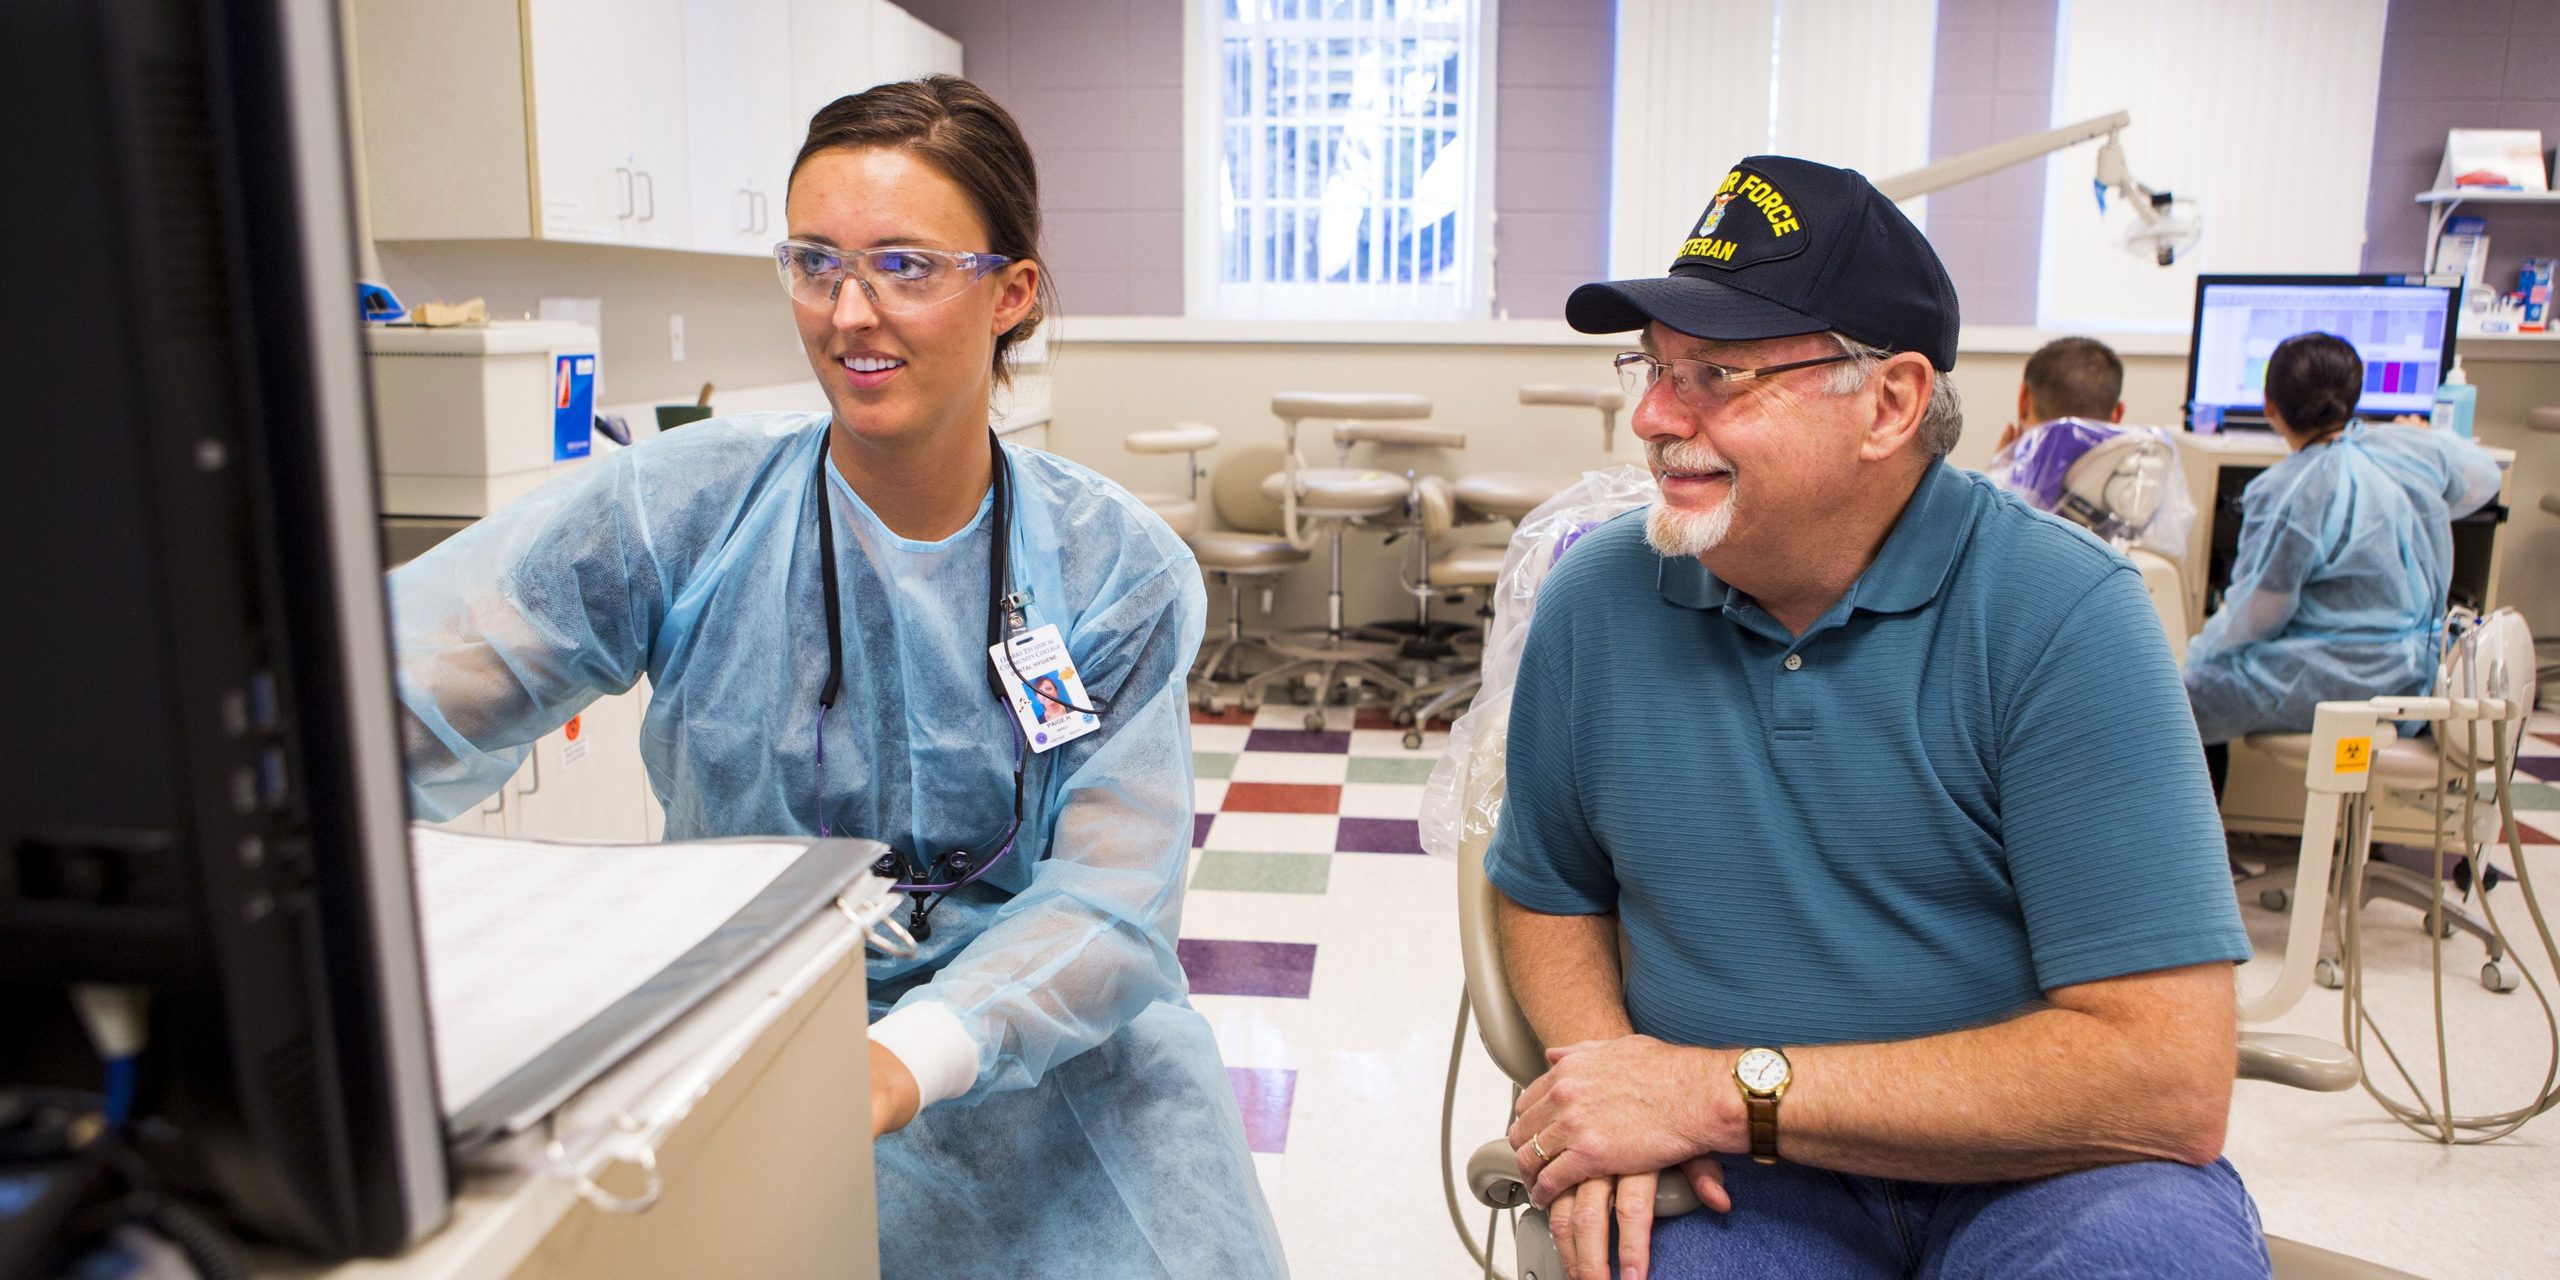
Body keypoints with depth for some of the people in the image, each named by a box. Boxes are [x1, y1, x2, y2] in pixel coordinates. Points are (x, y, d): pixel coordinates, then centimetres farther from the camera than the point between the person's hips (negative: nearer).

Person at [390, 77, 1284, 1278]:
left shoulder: (1120, 571, -6)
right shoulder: (681, 511, -7)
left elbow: (1113, 896, -14)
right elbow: (388, 696, -17)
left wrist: (909, 1061, -31)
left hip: (1046, 1053, 1)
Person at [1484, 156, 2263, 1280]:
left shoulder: (2060, 615, -13)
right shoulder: (1594, 601, 0)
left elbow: (2170, 1080, -18)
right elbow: (1545, 895, 14)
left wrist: (1729, 1090, -19)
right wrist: (1604, 1069, -9)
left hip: (2027, 1172, -1)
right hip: (1734, 1181, 2)